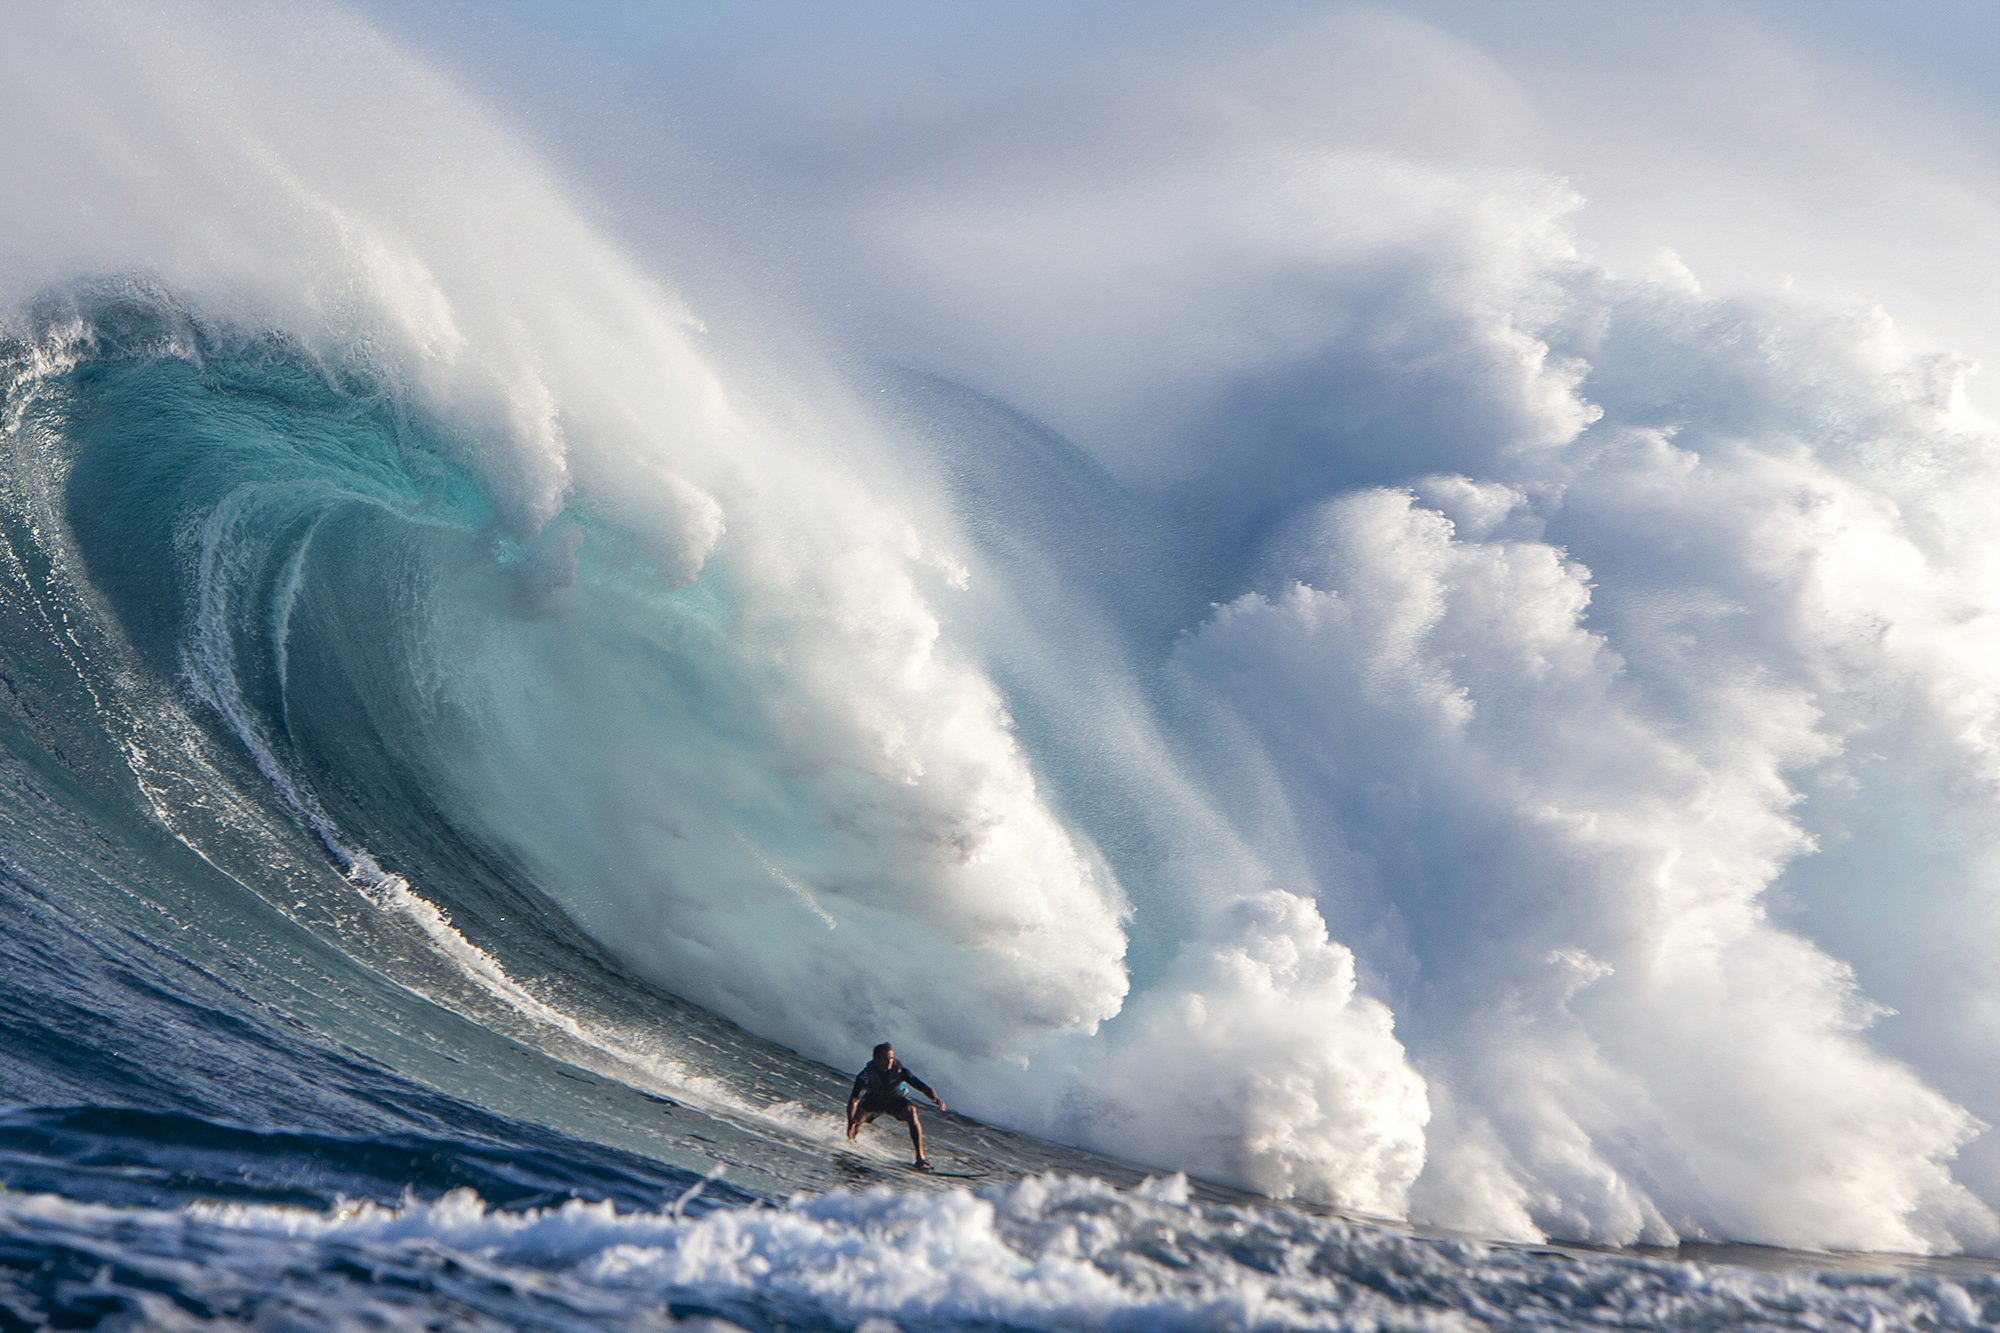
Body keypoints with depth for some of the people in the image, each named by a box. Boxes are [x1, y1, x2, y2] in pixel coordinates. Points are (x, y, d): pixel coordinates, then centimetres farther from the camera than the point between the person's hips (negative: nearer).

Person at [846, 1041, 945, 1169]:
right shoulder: (866, 1073, -30)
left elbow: (922, 1086, -31)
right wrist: (850, 1122, -50)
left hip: (895, 1100, 0)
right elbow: (854, 1099, -34)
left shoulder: (899, 1070, -29)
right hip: (873, 1100, 0)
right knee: (856, 1119, -22)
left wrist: (935, 1098, -51)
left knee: (911, 1111, -31)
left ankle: (920, 1156, -26)